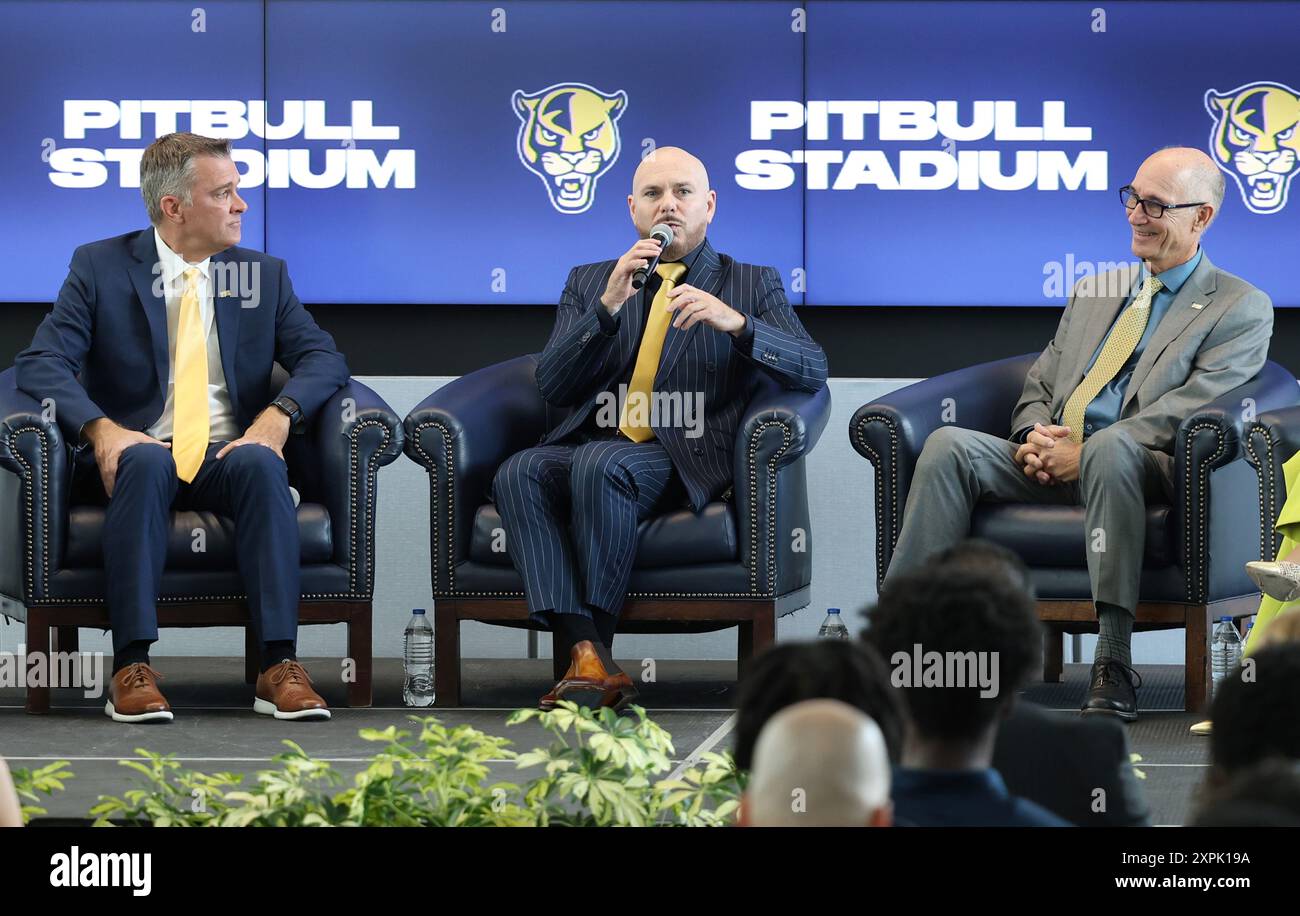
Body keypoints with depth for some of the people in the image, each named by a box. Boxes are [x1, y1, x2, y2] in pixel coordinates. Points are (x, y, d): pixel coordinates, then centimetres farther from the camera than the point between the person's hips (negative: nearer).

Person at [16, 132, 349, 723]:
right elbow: (42, 362, -5)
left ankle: (279, 666, -38)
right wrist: (101, 428, -24)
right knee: (146, 462, -37)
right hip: (138, 452, -2)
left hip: (228, 454, 2)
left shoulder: (263, 276, 13)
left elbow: (323, 359, 5)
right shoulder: (100, 268, 5)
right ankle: (132, 669, -40)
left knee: (260, 463, -33)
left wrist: (279, 414, -17)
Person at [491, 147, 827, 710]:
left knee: (599, 464, -36)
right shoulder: (589, 283, 21)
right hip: (587, 447, 3)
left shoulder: (753, 287, 15)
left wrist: (735, 323, -19)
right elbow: (552, 387, 7)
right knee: (519, 472, -31)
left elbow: (812, 371, -1)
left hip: (682, 460, -3)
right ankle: (585, 657, -39)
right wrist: (609, 304, -6)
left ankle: (597, 644, -31)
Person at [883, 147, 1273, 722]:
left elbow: (1189, 406, -7)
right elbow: (1040, 383, 25)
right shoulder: (1094, 291, 27)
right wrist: (1033, 437, -1)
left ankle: (1113, 667, -43)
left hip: (1131, 465, -5)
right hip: (1052, 466, 5)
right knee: (949, 446, -22)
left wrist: (1083, 452, -17)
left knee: (1111, 447, -41)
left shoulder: (1242, 309, 6)